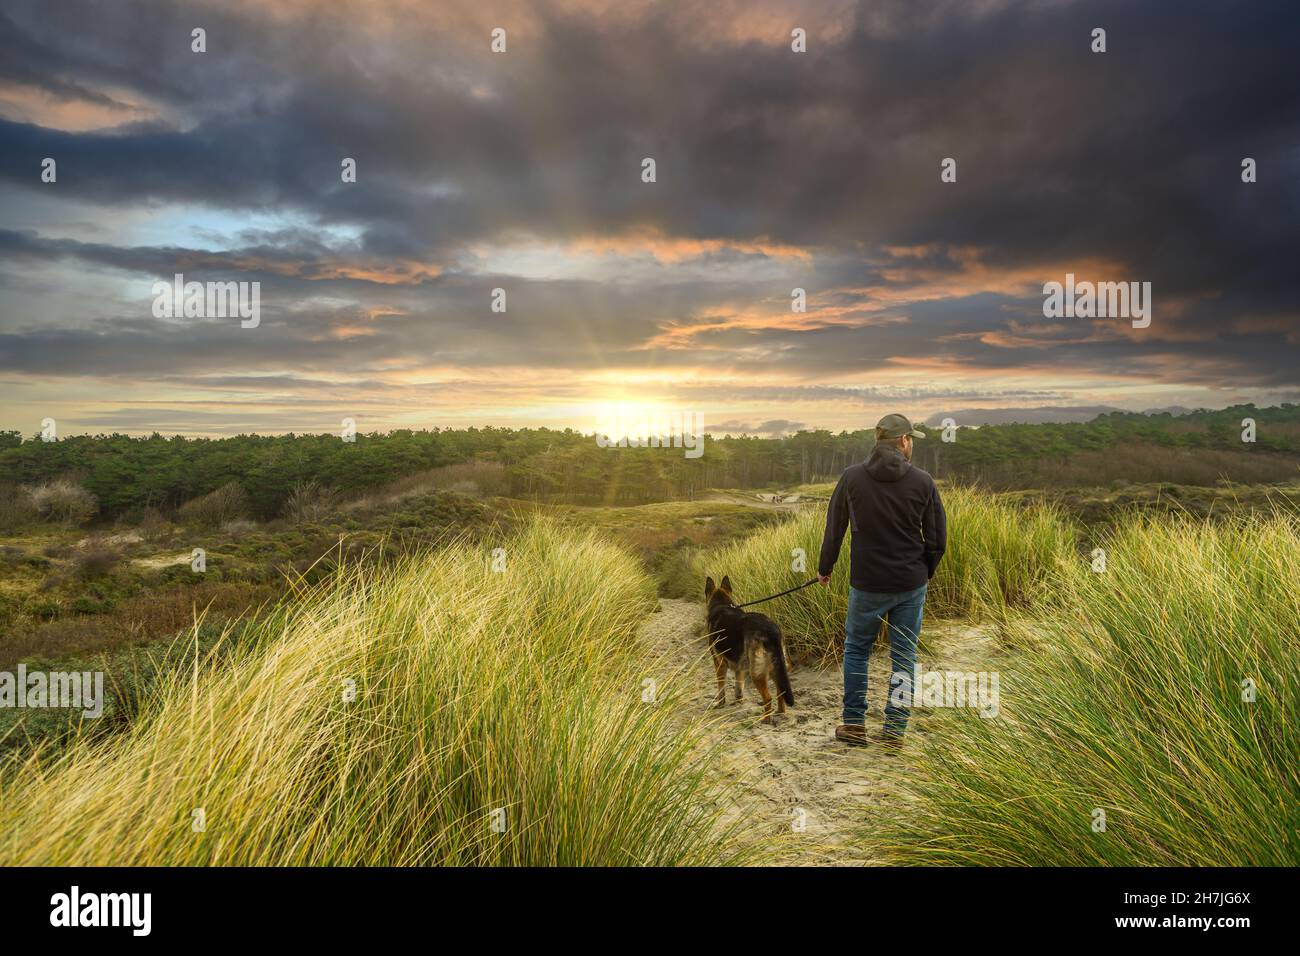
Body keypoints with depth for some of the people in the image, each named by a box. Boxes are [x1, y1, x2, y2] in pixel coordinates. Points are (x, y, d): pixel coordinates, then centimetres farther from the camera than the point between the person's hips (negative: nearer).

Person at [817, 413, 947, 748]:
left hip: (867, 585, 0)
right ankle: (894, 730, 15)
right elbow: (937, 539, -1)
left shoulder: (851, 478, -6)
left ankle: (854, 723, 17)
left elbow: (834, 529, 1)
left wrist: (825, 569, 16)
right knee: (903, 656, 12)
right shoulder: (922, 482, -6)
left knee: (856, 648, 17)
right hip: (911, 584, 1)